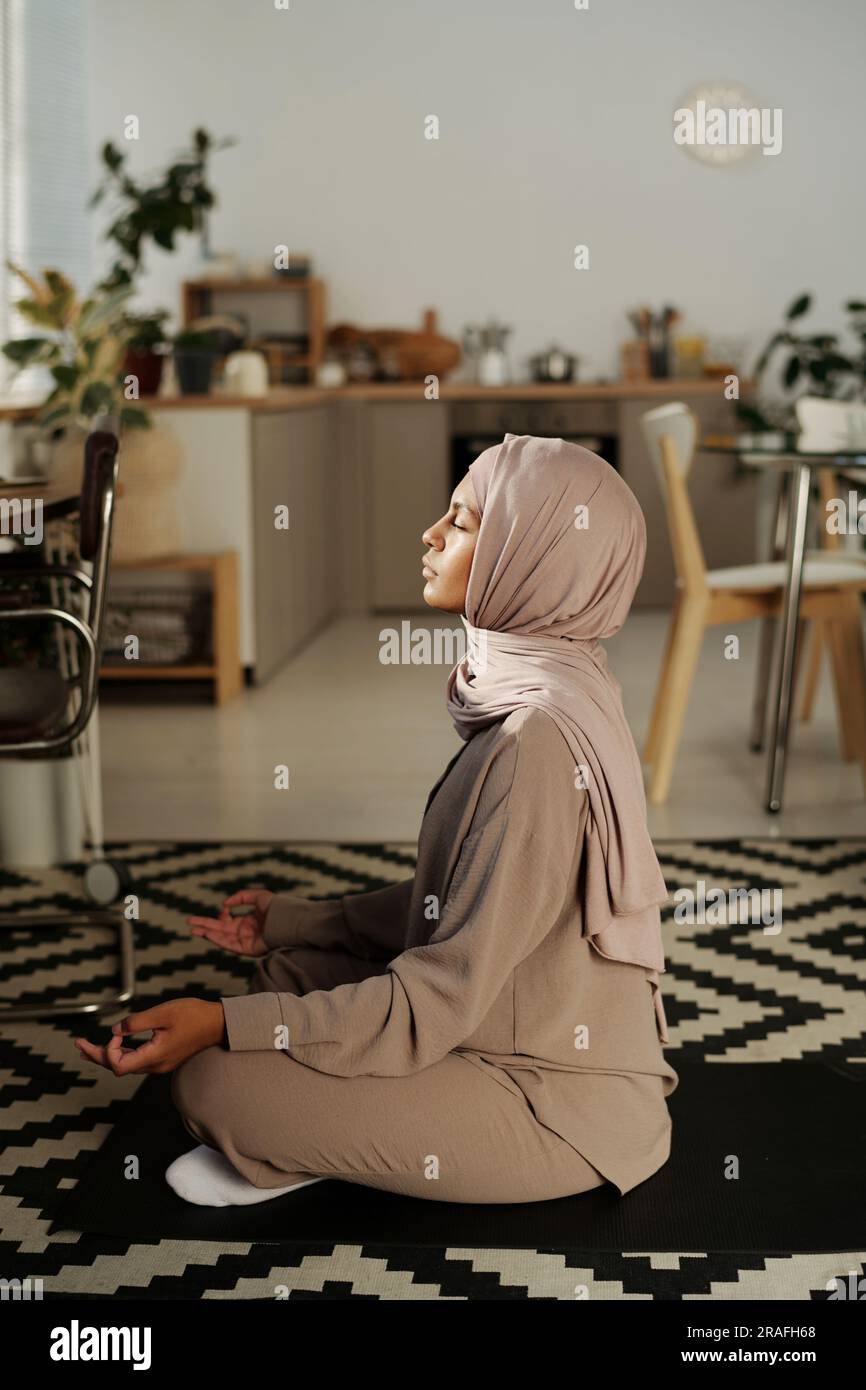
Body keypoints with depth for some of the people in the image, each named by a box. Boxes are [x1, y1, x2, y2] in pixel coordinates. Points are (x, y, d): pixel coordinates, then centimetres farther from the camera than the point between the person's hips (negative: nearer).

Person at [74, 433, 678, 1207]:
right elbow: (454, 905, 11)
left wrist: (223, 1025, -23)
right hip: (529, 1030, 9)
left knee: (215, 1083, -14)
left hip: (560, 1110, -9)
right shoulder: (534, 691, 4)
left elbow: (442, 998, -25)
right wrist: (291, 920, 12)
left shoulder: (543, 737, -26)